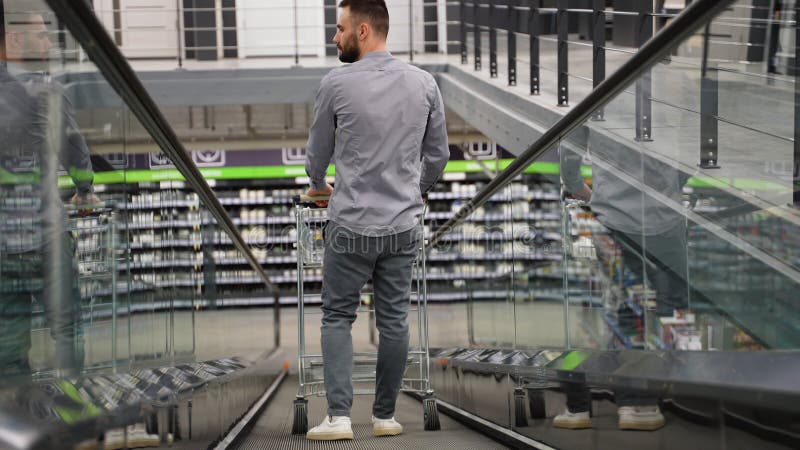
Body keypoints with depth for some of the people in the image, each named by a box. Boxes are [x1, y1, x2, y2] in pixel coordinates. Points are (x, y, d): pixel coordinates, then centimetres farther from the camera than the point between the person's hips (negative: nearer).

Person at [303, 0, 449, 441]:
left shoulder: (337, 83, -8)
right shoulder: (424, 83, 1)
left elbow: (318, 151, 8)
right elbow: (438, 155, 11)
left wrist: (318, 186, 30)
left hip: (350, 226, -3)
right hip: (403, 227, 3)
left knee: (337, 318, 7)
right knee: (394, 321, 11)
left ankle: (338, 416, -4)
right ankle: (385, 416, 17)